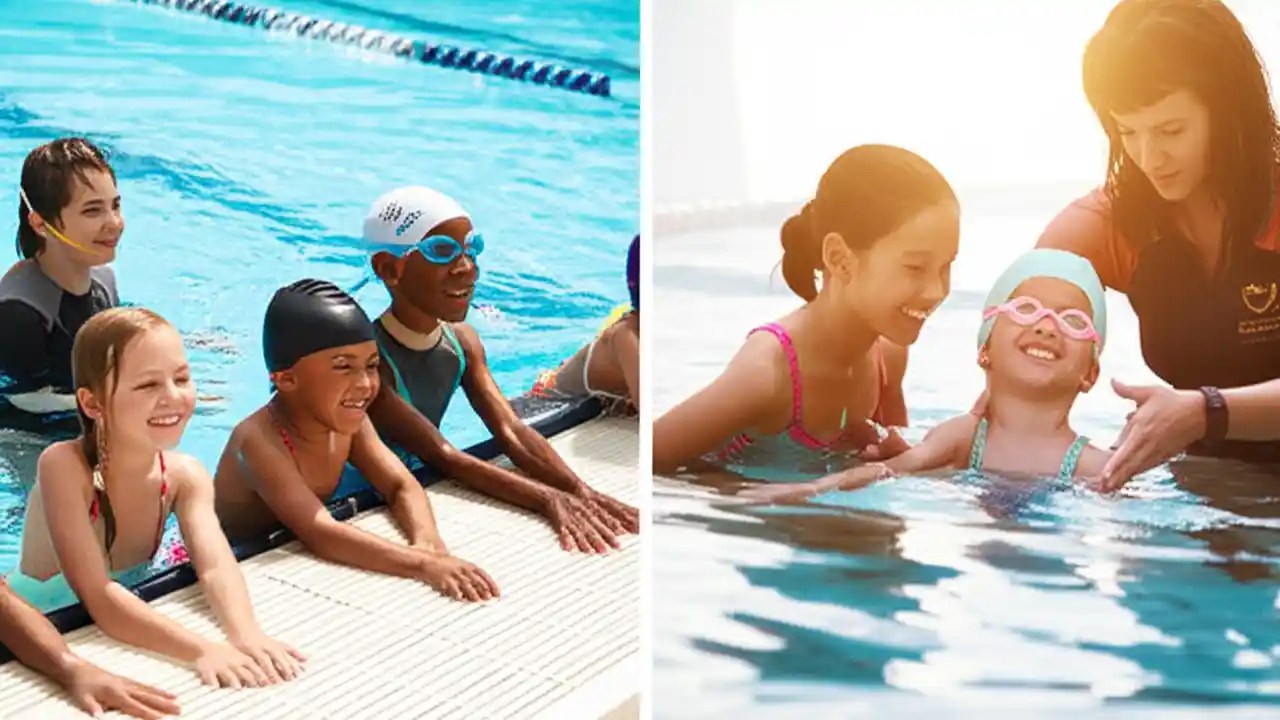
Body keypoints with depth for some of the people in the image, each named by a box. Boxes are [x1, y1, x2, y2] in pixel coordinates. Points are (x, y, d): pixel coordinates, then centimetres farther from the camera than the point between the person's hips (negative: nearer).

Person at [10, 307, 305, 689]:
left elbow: (216, 567, -24)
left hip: (124, 632, 4)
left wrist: (246, 635, -45)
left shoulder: (185, 475, -10)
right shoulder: (64, 466, -25)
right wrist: (201, 649, -44)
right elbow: (98, 596, -31)